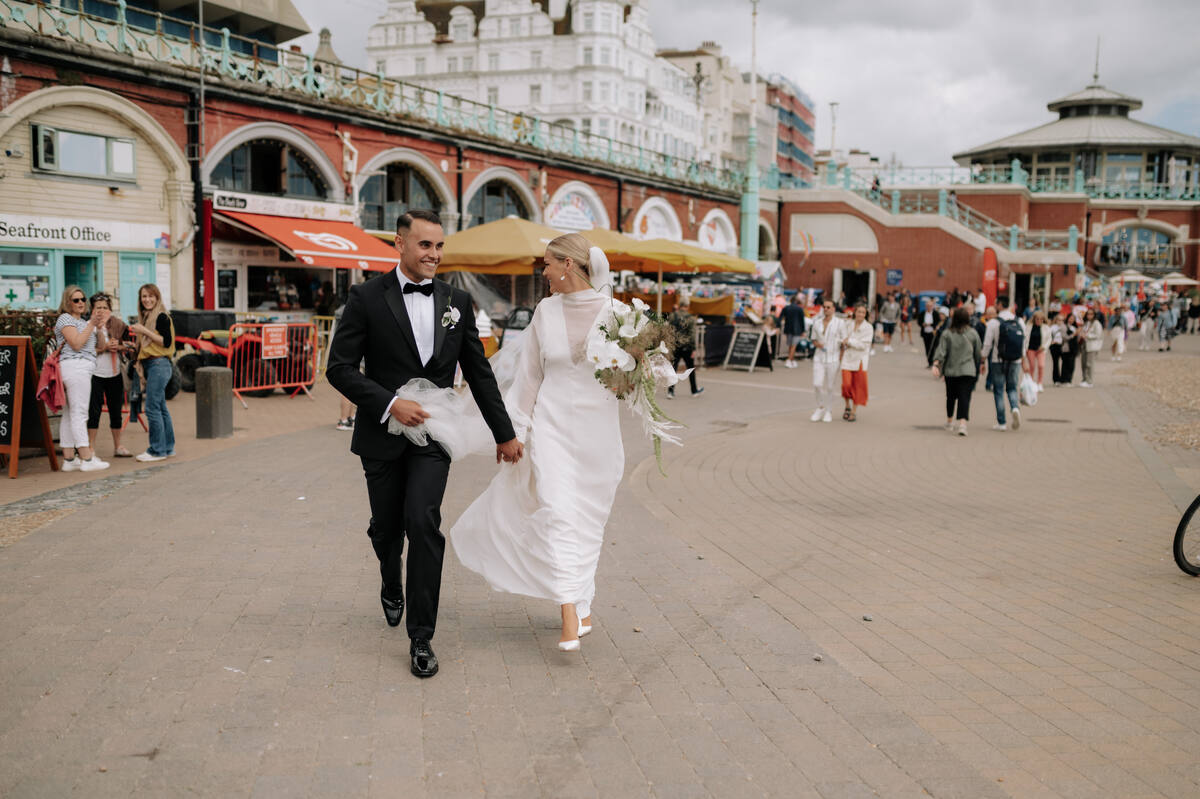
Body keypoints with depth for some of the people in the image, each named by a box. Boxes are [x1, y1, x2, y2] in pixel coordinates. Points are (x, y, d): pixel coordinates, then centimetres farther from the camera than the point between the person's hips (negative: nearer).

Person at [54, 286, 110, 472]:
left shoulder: (82, 322, 25)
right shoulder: (65, 319, -3)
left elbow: (94, 347, 21)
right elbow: (76, 344, -14)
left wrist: (100, 326, 12)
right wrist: (91, 324, -12)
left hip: (80, 369, 10)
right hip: (76, 367, -10)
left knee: (69, 415, 7)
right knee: (79, 413, -13)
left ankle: (69, 459, 8)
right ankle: (87, 459, -18)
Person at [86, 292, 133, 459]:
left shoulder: (117, 325, 7)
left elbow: (125, 346, 13)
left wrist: (118, 347, -7)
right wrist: (104, 348, -18)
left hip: (114, 373, 4)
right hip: (96, 374, -4)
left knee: (116, 412, 11)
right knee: (94, 412, -2)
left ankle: (118, 446, 21)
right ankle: (90, 448, 5)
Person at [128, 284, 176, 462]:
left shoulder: (161, 317, -9)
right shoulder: (145, 317, 17)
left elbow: (166, 342, -17)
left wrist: (144, 331, -17)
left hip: (159, 365, -9)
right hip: (149, 365, 9)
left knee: (152, 408, -10)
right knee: (161, 407, 12)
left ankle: (157, 450, -6)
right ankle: (168, 447, 17)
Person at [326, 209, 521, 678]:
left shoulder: (457, 301, 4)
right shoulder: (367, 298, -5)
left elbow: (478, 372, 10)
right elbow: (340, 368, -8)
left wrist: (505, 432, 11)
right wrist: (391, 404, -19)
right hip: (382, 436, 0)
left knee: (423, 522, -15)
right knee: (386, 528, 13)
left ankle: (421, 637, -7)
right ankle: (392, 587, 47)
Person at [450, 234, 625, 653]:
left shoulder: (614, 312, -7)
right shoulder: (546, 311, 2)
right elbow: (529, 374, 8)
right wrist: (516, 430, 8)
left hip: (596, 429, -1)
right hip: (552, 425, 1)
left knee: (587, 520, 9)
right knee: (557, 512, -13)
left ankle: (580, 603, 29)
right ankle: (571, 617, -13)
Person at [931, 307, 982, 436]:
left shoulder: (947, 334, -1)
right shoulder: (973, 333, -1)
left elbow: (941, 352, -8)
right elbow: (978, 352, 7)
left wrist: (936, 365, -11)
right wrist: (978, 366, 22)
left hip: (951, 371, 1)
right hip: (968, 371, -1)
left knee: (951, 396, 17)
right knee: (964, 396, -7)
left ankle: (949, 421, 31)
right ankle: (962, 423, -22)